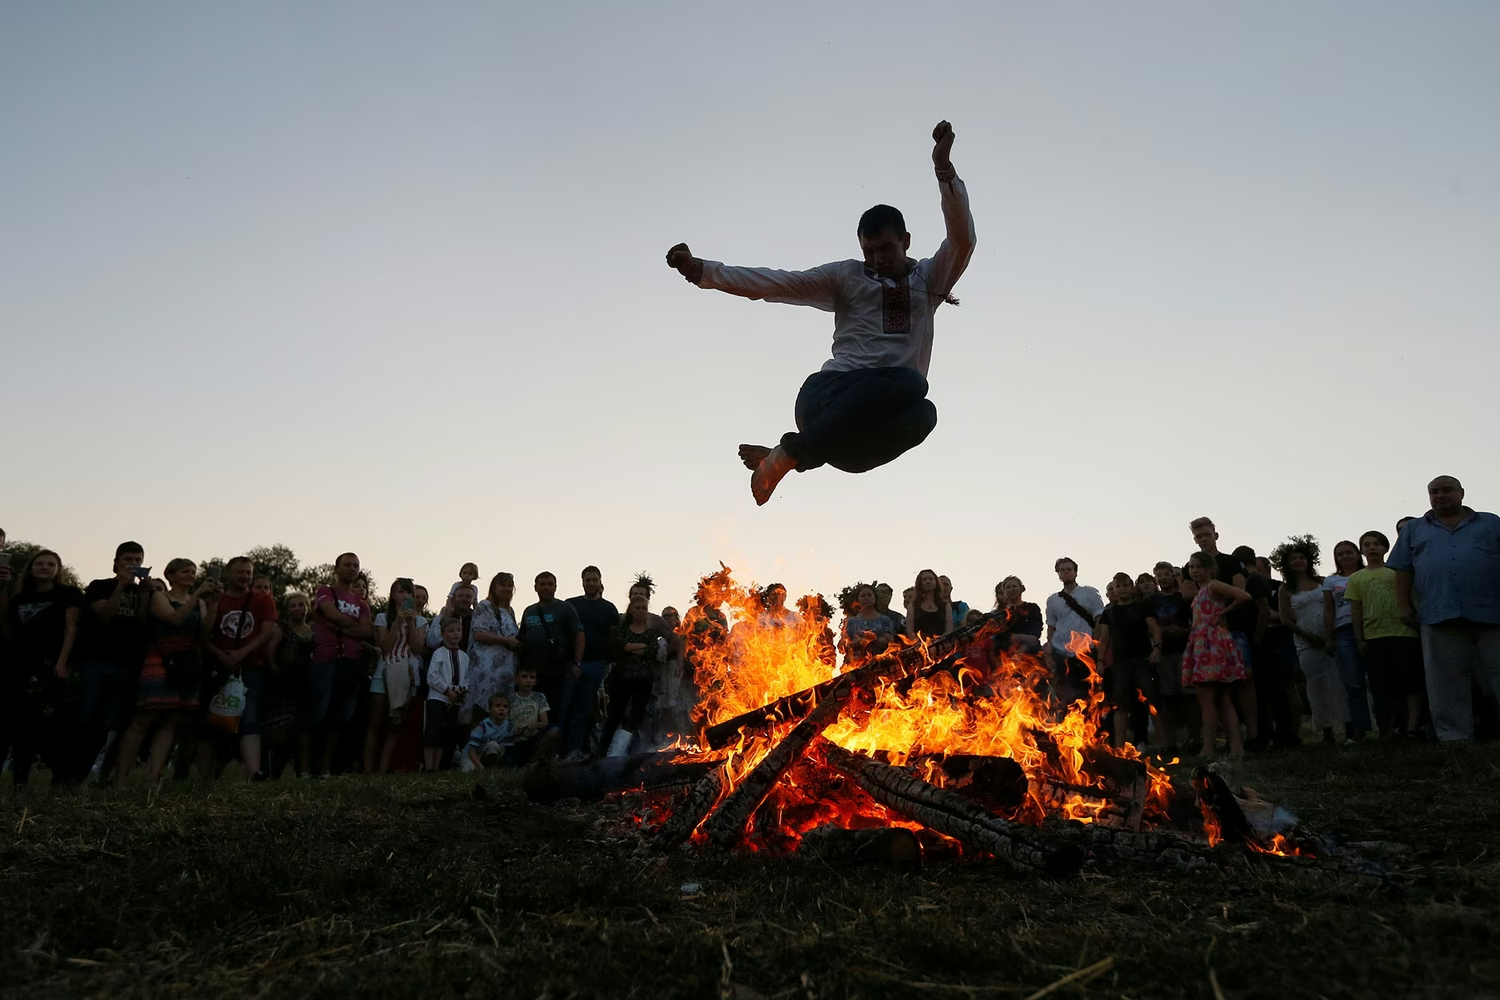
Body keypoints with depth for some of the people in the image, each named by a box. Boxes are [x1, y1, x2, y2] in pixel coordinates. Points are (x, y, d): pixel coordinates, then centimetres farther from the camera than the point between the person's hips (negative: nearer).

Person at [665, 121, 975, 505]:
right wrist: (700, 270, -2)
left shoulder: (929, 279, 19)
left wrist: (943, 168, -8)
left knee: (922, 413, -36)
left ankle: (788, 455, -26)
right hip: (829, 394, -3)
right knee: (910, 381, -35)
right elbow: (775, 283, 7)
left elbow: (963, 241, 2)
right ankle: (789, 453, -24)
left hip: (878, 418, 3)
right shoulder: (847, 277, 14)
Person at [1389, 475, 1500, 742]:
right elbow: (1403, 570, 14)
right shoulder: (1413, 530, 19)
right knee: (1447, 683, -2)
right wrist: (1403, 604, 4)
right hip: (1440, 615, 1)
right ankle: (1456, 740, 0)